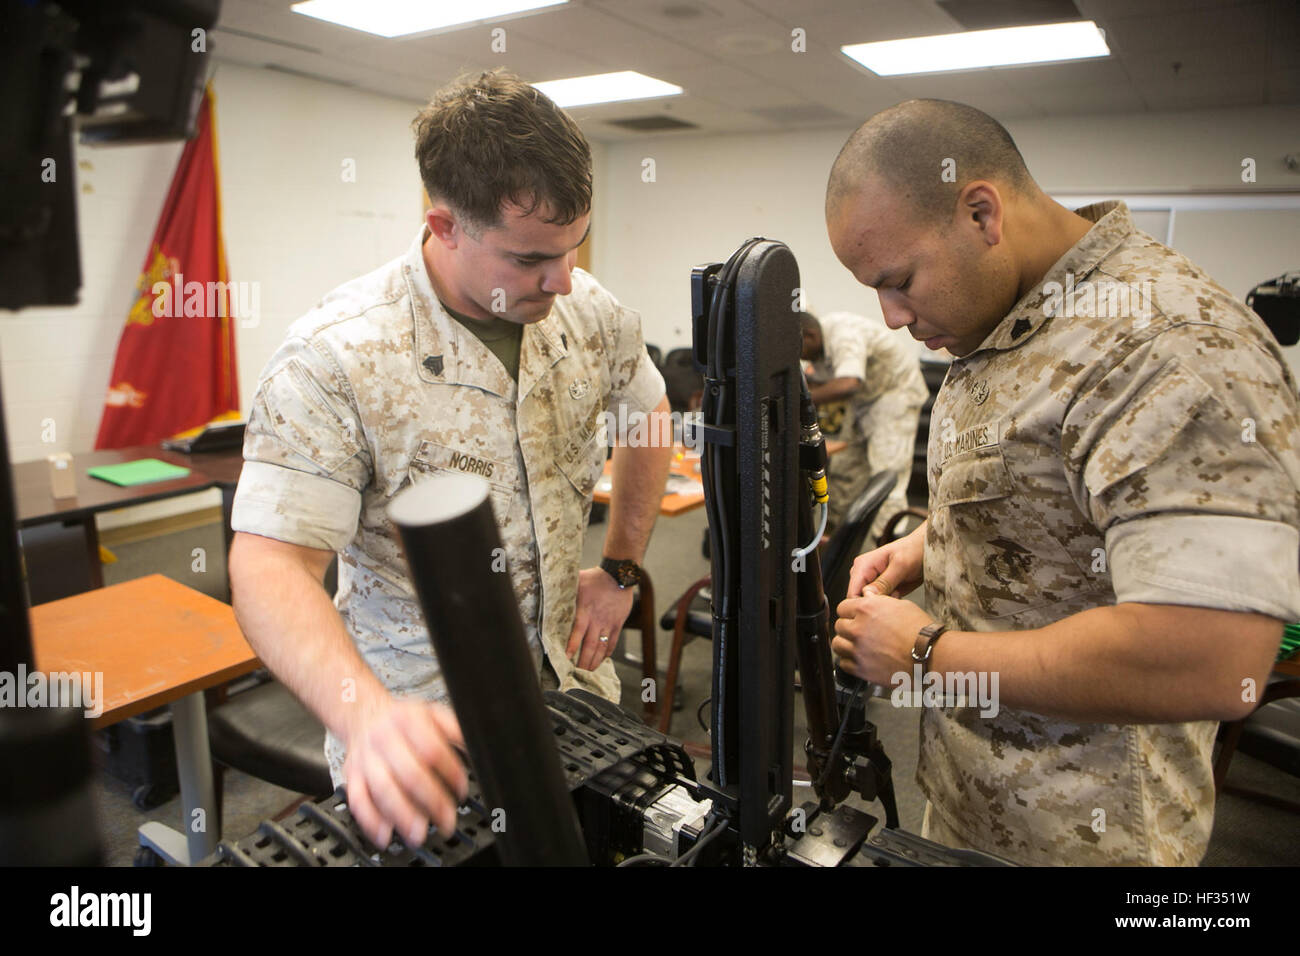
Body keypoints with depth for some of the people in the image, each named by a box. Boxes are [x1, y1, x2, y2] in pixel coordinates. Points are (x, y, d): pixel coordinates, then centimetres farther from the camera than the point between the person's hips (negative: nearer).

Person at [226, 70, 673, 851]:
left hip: (572, 684, 6)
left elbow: (649, 415, 11)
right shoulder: (333, 357, -22)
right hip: (426, 720, -5)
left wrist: (621, 569, 6)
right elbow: (271, 562, -26)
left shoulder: (590, 311, -6)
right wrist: (364, 713, -43)